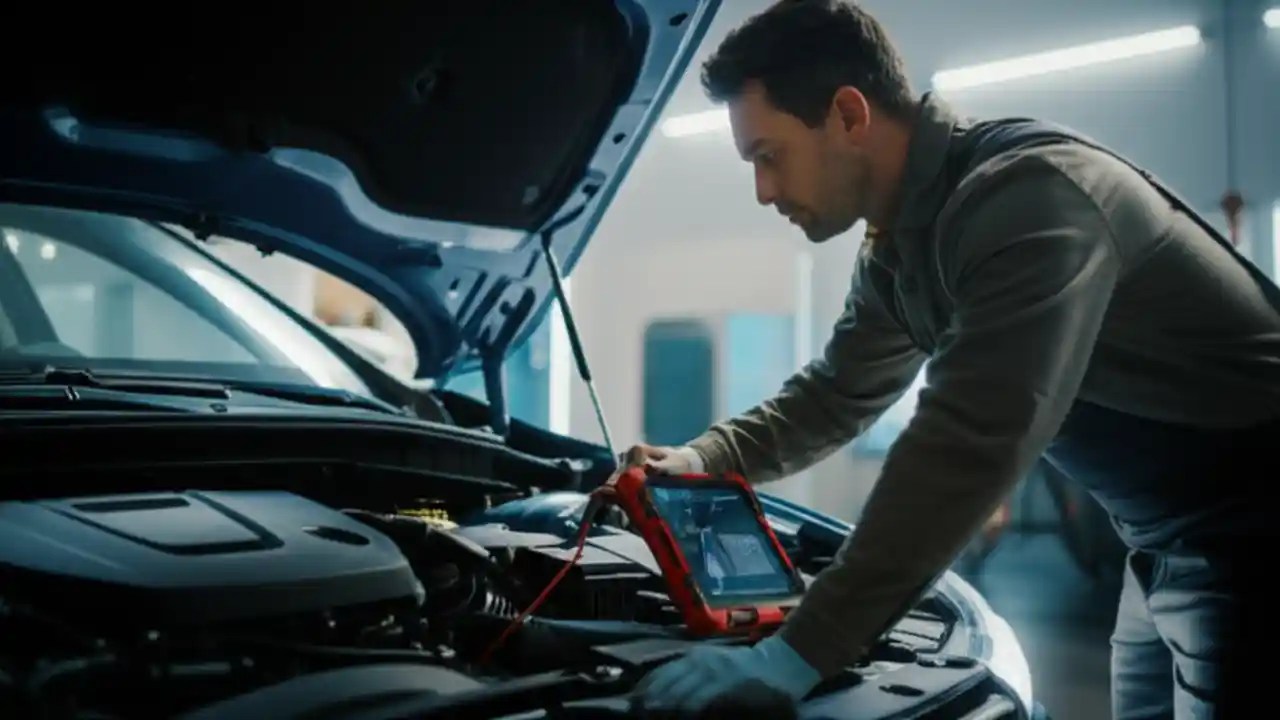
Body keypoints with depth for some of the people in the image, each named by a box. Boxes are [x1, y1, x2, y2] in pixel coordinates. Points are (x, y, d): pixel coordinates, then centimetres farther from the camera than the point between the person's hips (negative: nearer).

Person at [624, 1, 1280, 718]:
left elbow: (966, 448, -36)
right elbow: (835, 395, 16)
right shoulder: (900, 250, 3)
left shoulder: (1029, 194, -29)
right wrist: (702, 460, 1)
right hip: (1170, 538, 8)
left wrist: (801, 654, -36)